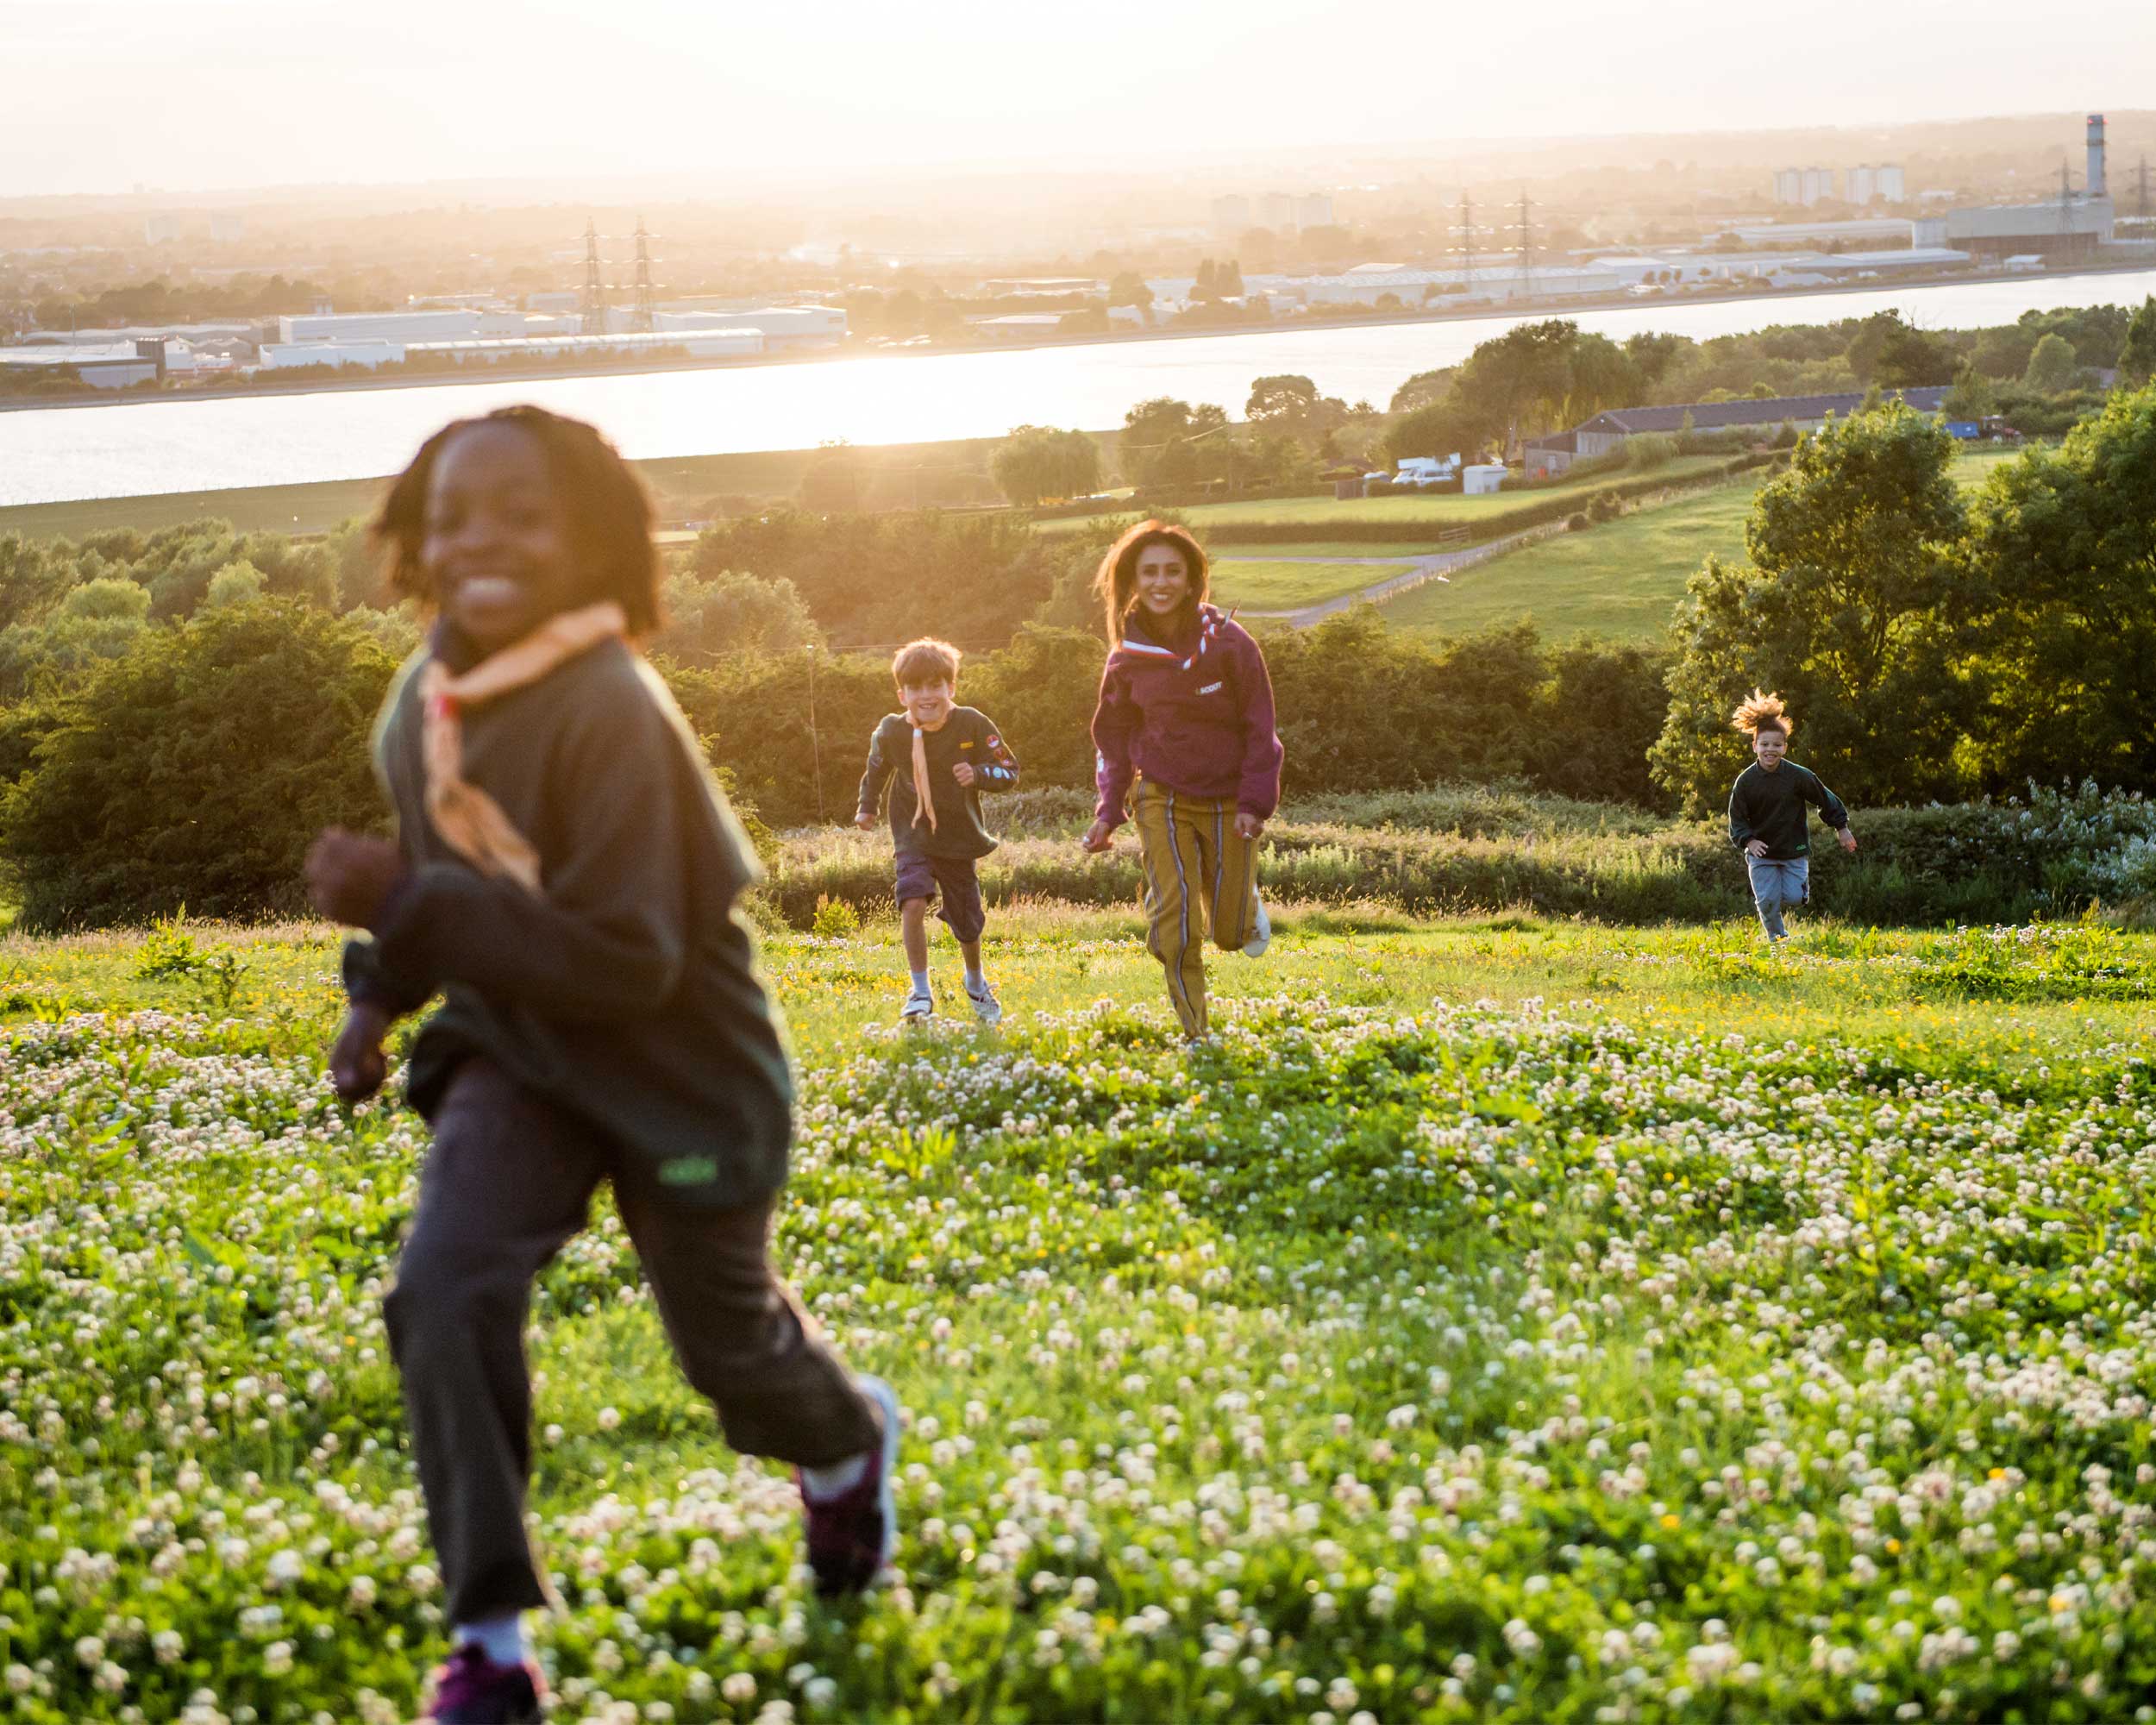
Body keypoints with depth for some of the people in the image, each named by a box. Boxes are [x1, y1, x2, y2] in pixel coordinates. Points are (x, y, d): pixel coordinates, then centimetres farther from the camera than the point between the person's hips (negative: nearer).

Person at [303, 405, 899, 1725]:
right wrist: (384, 990, -1)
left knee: (726, 1338, 13)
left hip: (678, 1063, -5)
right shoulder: (422, 709, -6)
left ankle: (848, 1445, 52)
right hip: (519, 1051, 5)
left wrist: (407, 909, -32)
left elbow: (626, 961, -31)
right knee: (445, 1291, -20)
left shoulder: (610, 713, -29)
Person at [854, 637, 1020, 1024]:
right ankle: (920, 992, -14)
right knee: (913, 902, -26)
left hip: (960, 839, 0)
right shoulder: (891, 733, -13)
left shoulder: (973, 726, -17)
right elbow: (877, 769, 12)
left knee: (968, 924, 12)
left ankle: (976, 982, 45)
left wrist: (978, 774, -28)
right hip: (914, 838, 0)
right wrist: (867, 806, 9)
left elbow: (1010, 772, -11)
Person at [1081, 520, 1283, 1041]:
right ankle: (1195, 1034, 7)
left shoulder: (1228, 642, -11)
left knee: (1230, 932, 4)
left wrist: (1255, 803, -12)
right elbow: (1114, 737, 8)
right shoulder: (1126, 656, -4)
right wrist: (1108, 812, 1)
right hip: (1162, 799, 1)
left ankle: (1245, 903, 41)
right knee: (1175, 928, -10)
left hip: (1228, 801, -1)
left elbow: (1260, 728, -6)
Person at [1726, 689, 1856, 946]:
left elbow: (1826, 800, 5)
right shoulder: (1746, 781, -9)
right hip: (1761, 852, 0)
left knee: (1794, 899, -10)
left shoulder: (1799, 776, -10)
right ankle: (1777, 938, 16)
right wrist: (1748, 840, -22)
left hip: (1794, 850, 0)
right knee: (1768, 901, -10)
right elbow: (1737, 820, -4)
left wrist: (1842, 828, 10)